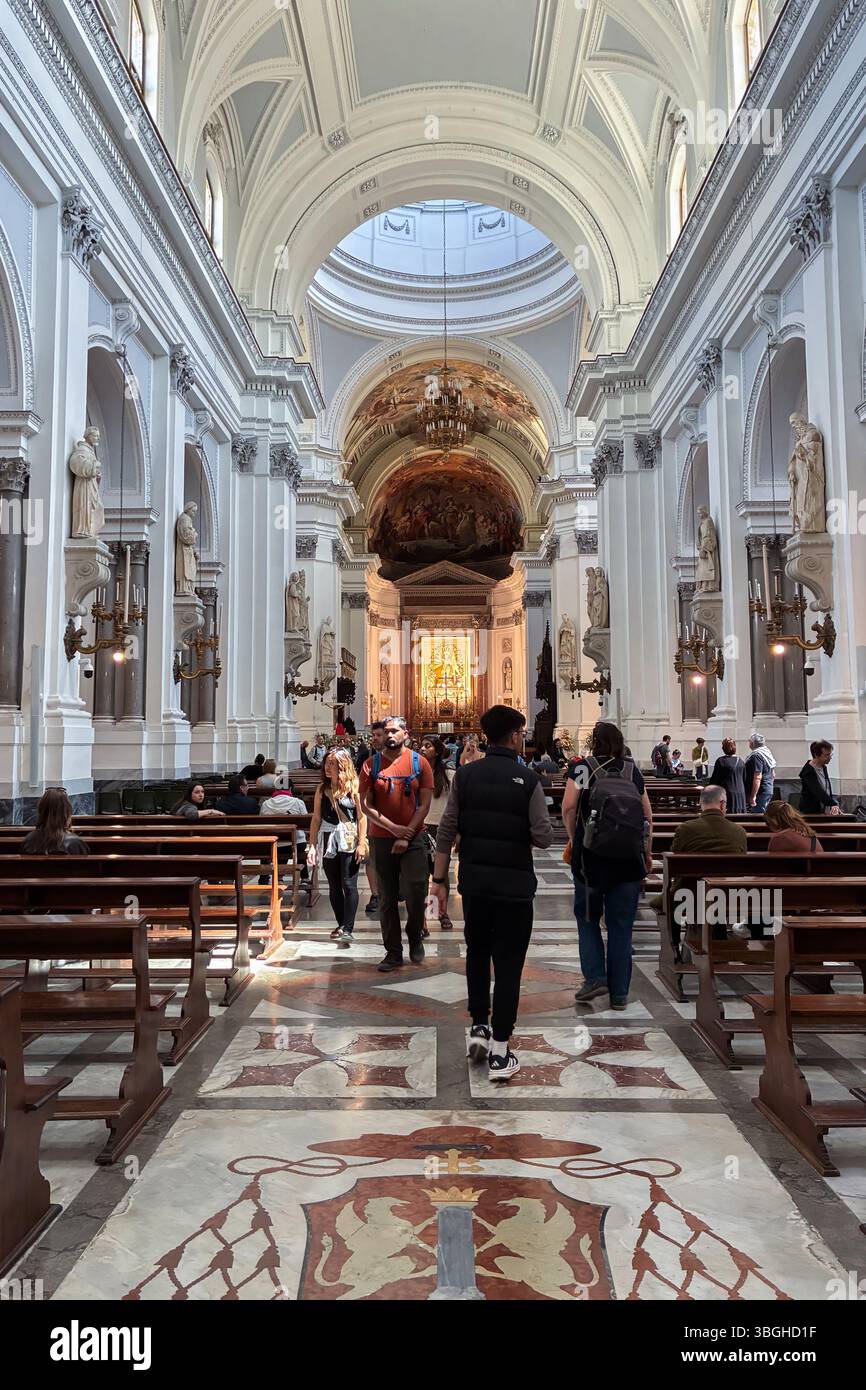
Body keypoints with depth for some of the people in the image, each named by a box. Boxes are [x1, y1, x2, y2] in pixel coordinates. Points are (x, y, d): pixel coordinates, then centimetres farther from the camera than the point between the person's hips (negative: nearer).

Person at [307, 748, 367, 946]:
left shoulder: (354, 786, -4)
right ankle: (341, 924, 22)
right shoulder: (322, 788, 7)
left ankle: (348, 929, -7)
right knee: (334, 886, 10)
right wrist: (312, 846, 3)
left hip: (349, 840, -4)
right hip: (328, 840, 4)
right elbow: (316, 818, 8)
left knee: (349, 884, -7)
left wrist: (361, 843, -10)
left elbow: (362, 816, -5)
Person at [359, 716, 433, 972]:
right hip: (381, 839, 1)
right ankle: (393, 952, 17)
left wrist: (406, 835, -11)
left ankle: (415, 936, 17)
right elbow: (365, 805, -2)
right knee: (387, 897, 6)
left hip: (413, 838, -1)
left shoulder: (419, 762, 0)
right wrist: (393, 827, -12)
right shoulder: (371, 764, 2)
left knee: (415, 890, -11)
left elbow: (425, 803, -3)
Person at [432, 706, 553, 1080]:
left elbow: (446, 831, -3)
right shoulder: (528, 780, -9)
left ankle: (479, 1026, 24)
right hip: (515, 884, -3)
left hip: (474, 881, 3)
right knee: (508, 966, 4)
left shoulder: (465, 775, -1)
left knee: (477, 953, 24)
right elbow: (543, 838, -12)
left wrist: (439, 879, 3)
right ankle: (499, 1054, 8)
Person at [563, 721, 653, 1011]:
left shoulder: (582, 767, -2)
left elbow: (569, 807, -12)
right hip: (629, 858, 2)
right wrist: (647, 852, 15)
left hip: (591, 856, -2)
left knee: (587, 917, 15)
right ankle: (619, 993, 13)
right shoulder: (633, 771, 7)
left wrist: (574, 839, 3)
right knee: (621, 925, 8)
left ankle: (594, 977, 4)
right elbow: (648, 815, 6)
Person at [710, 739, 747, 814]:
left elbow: (714, 780, -5)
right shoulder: (741, 761, 5)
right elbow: (745, 779, 13)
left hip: (726, 794, -5)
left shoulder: (721, 761, -9)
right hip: (740, 794, 5)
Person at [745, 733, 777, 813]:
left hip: (760, 792, -10)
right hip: (768, 790, 10)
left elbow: (757, 778, -25)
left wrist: (753, 796, -25)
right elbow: (773, 775, 21)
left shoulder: (756, 756, -18)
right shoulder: (767, 753, 13)